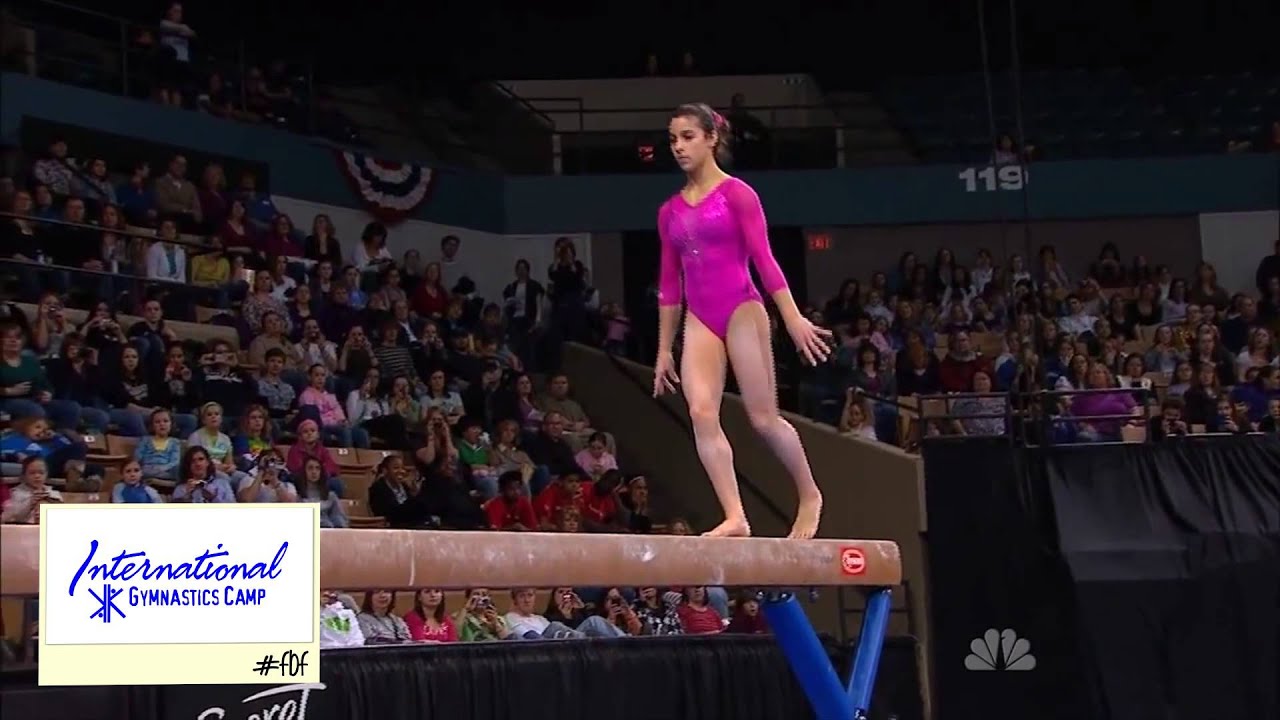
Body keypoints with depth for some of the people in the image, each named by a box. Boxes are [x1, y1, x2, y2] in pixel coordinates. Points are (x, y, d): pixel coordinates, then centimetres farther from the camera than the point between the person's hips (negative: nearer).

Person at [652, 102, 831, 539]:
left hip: (741, 311, -5)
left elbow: (764, 260, -7)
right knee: (701, 413, -14)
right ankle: (735, 518, -16)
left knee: (763, 417, -3)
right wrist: (663, 351, 15)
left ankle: (809, 496, 20)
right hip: (699, 321, 5)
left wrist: (794, 318, -14)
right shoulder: (670, 211, 13)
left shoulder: (736, 194, -2)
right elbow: (669, 283, 16)